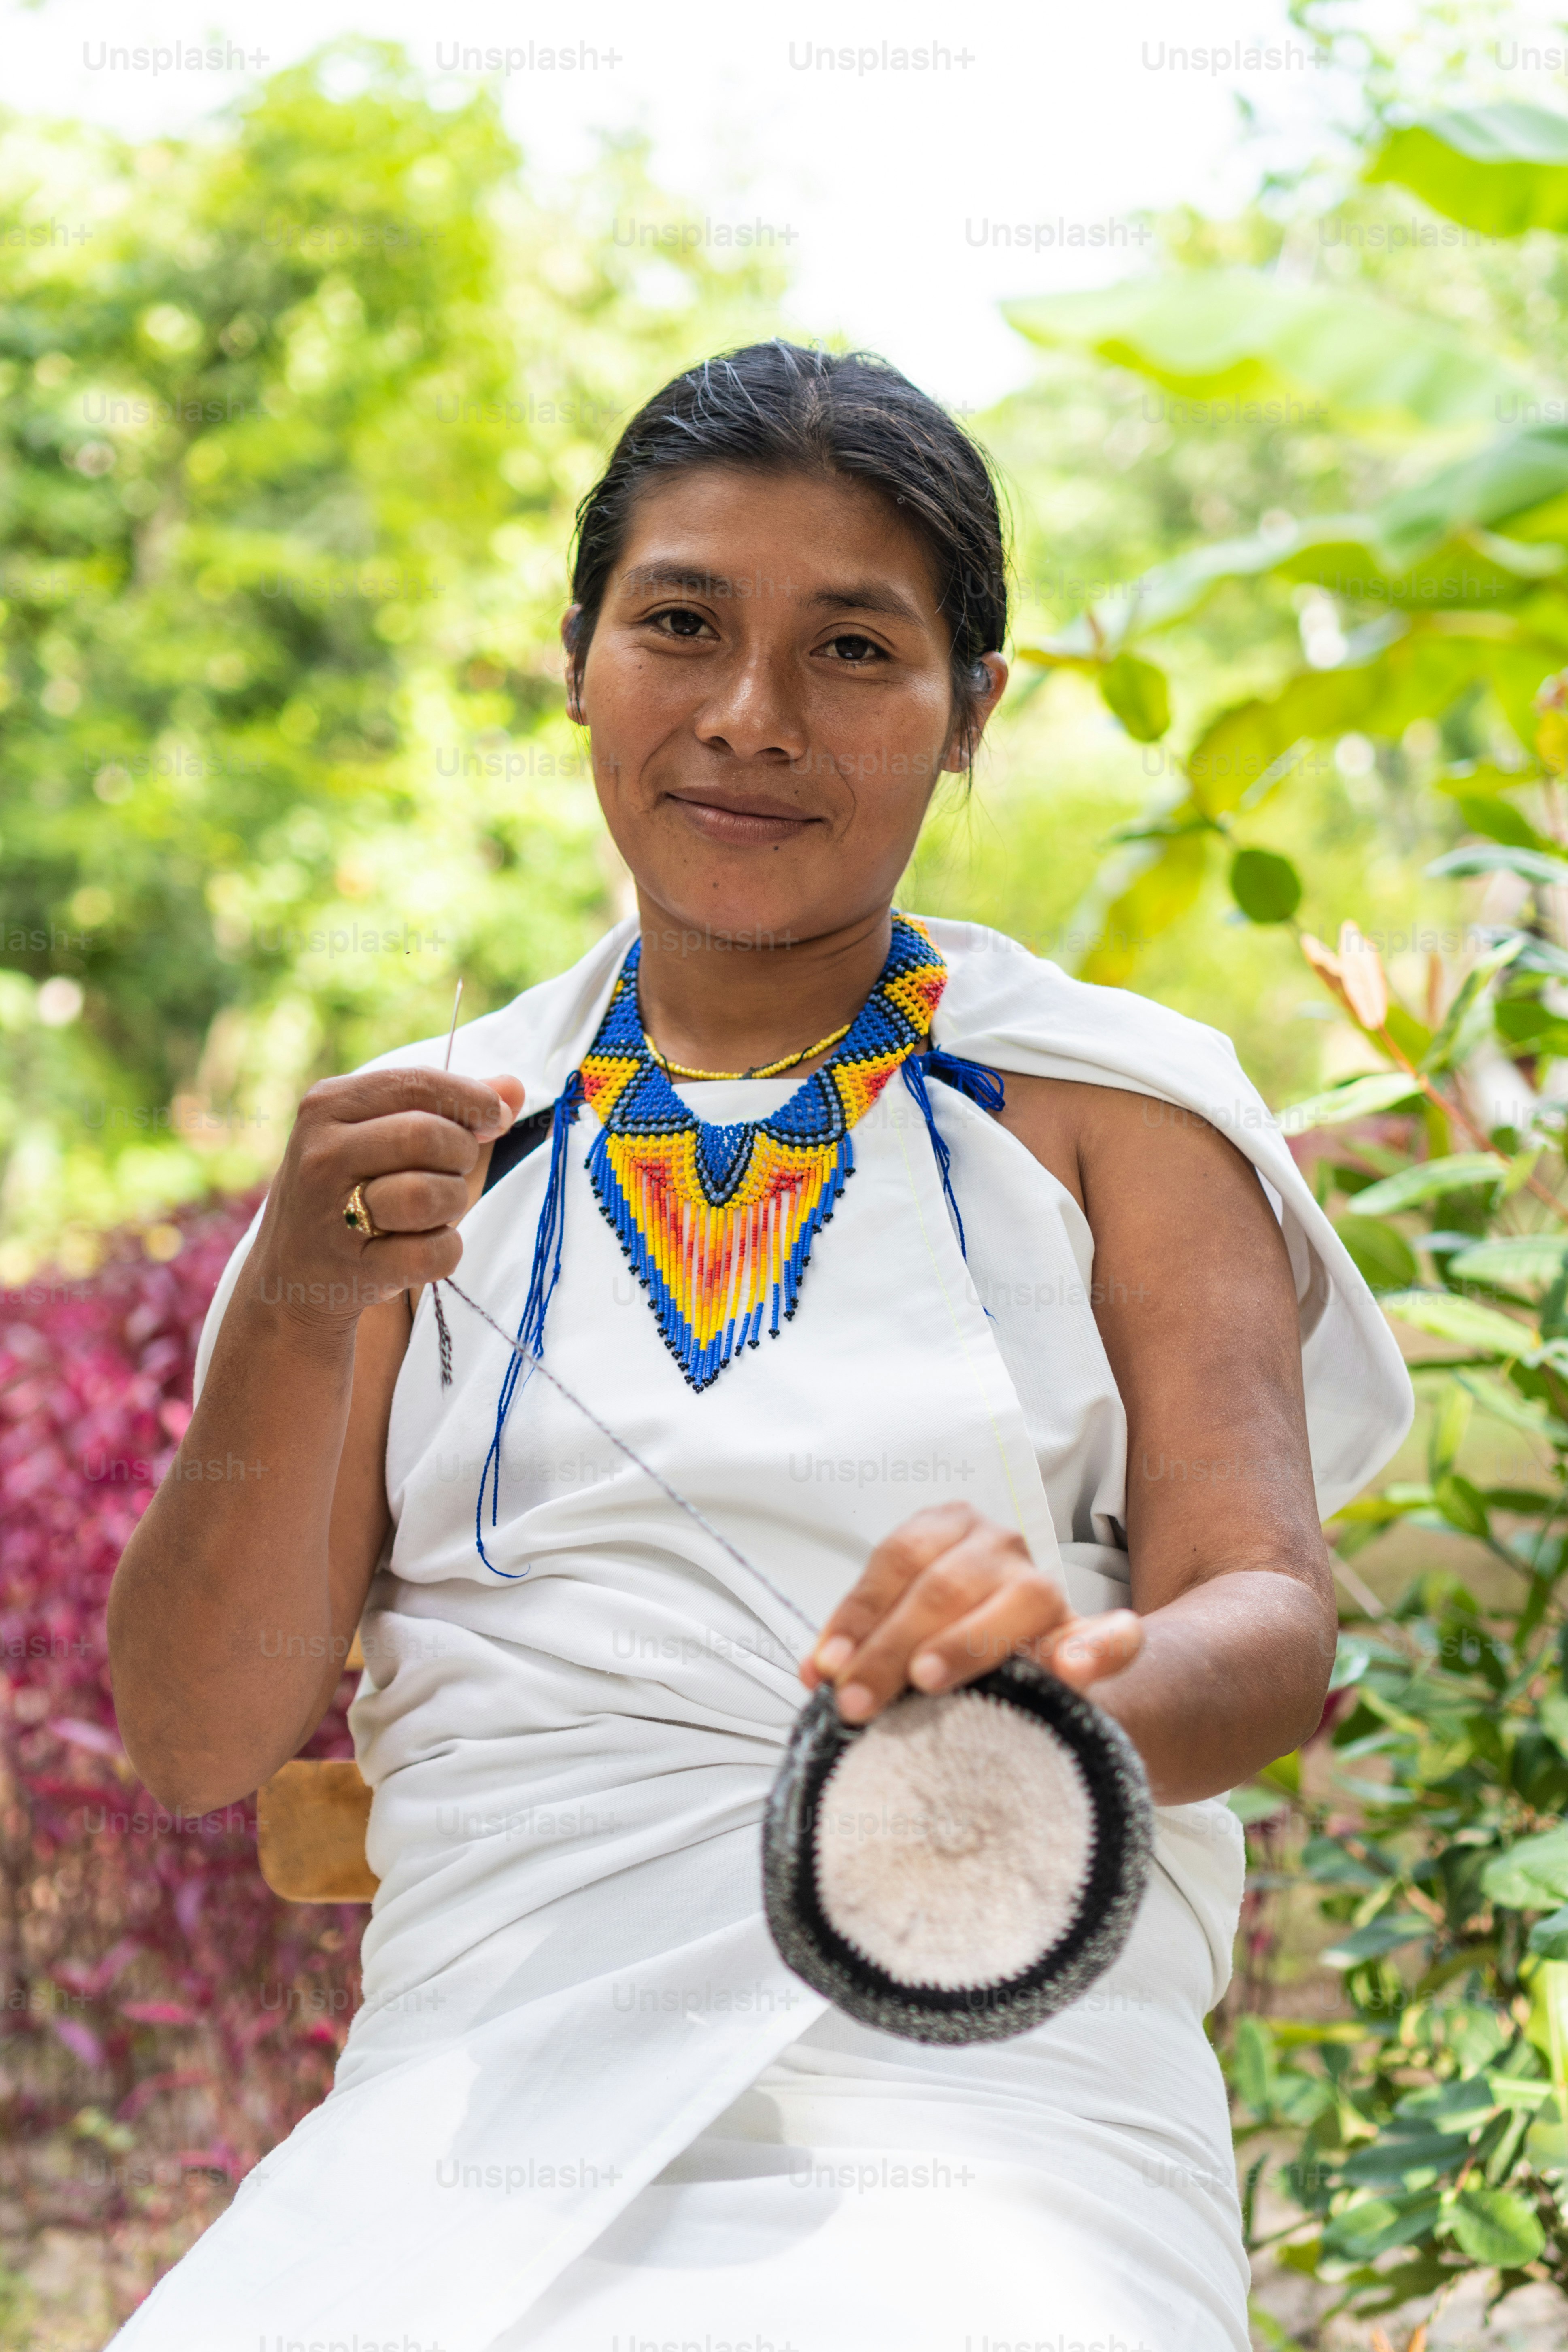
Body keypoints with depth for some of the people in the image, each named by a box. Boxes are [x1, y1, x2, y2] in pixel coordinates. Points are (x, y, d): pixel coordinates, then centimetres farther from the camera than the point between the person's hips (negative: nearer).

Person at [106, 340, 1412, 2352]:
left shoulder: (1108, 1104, 8)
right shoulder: (427, 1147, 13)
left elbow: (1267, 1613, -2)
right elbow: (196, 1739, 6)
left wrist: (1084, 1691, -26)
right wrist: (298, 1318, -11)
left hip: (979, 2130, -2)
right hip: (476, 2131, 2)